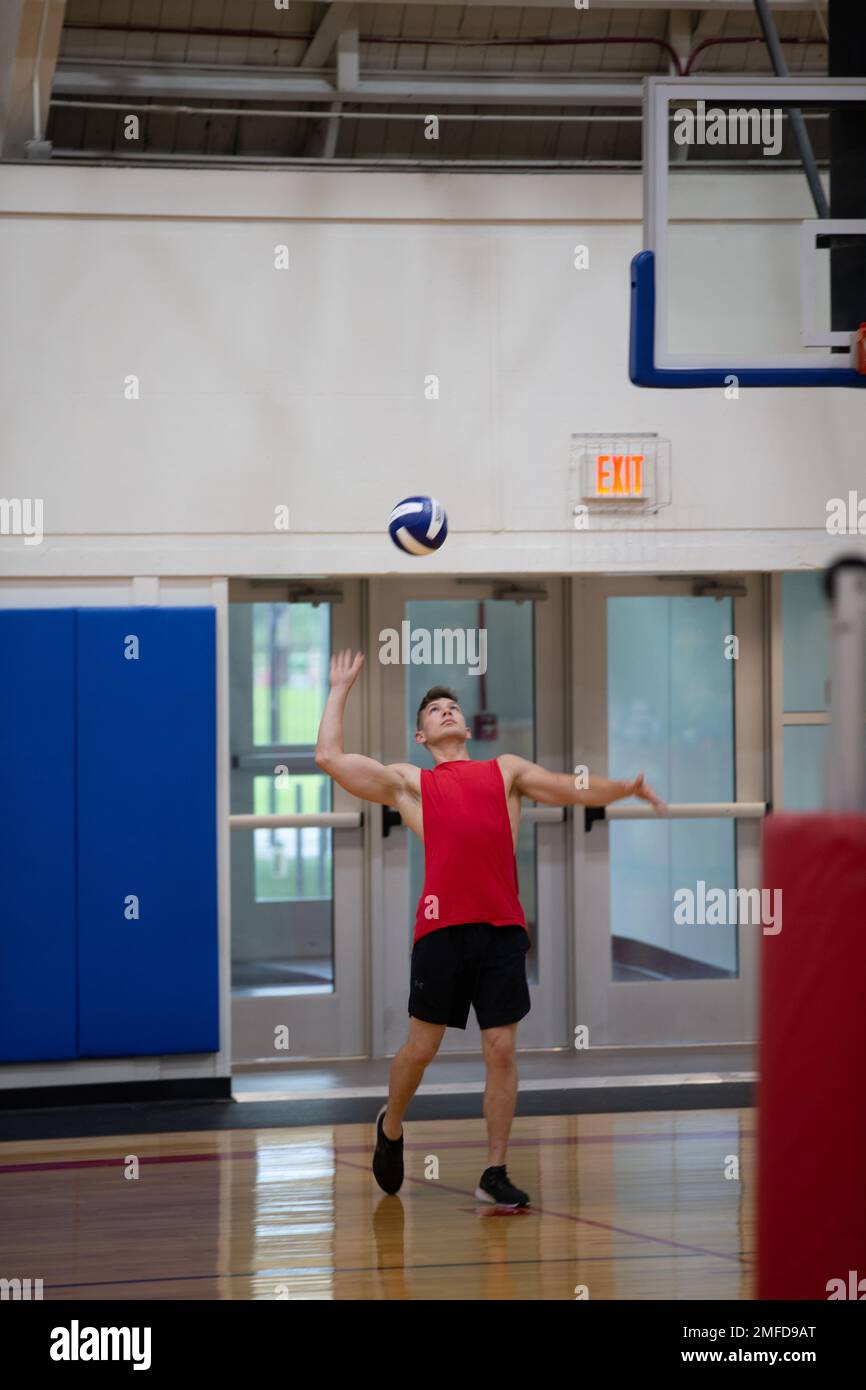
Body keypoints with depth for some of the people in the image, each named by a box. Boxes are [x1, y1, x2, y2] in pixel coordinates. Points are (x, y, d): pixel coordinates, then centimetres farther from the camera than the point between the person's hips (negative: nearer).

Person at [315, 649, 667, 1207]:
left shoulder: (506, 771, 22)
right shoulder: (409, 782, 16)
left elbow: (574, 789, 17)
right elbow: (330, 756, 12)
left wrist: (626, 788, 0)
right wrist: (341, 689, 19)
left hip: (502, 927, 1)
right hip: (442, 926, -1)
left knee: (502, 1049, -2)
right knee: (422, 1047, 3)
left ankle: (495, 1173, 5)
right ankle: (390, 1129, 31)